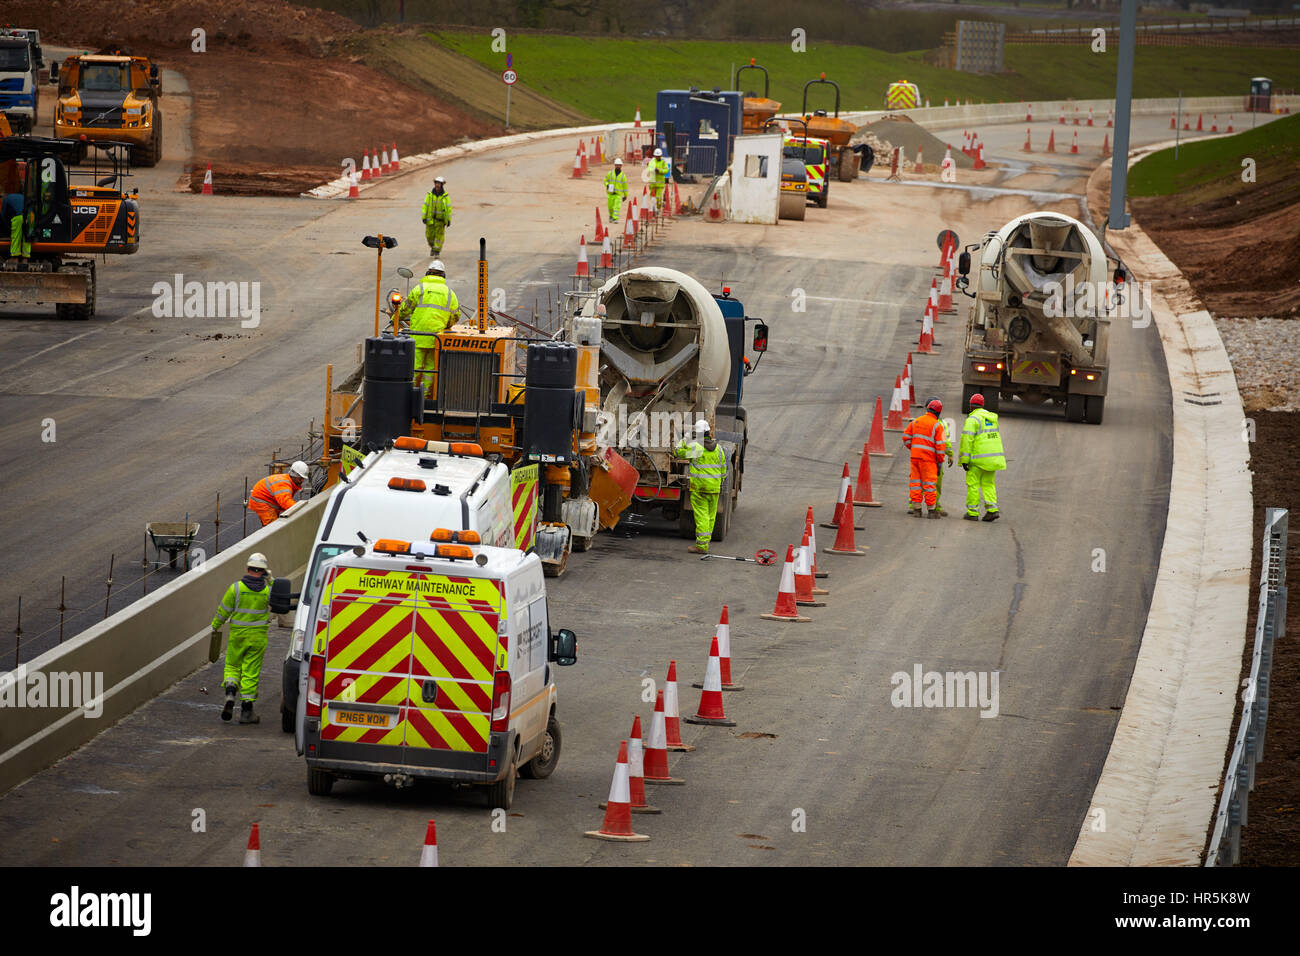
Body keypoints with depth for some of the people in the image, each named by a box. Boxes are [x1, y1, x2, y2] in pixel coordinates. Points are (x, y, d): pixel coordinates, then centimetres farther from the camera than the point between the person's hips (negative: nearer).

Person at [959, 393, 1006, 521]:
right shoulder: (991, 417, 12)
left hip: (978, 458, -7)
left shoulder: (972, 419, -11)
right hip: (993, 457, 7)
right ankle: (992, 509, -2)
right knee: (988, 483, 11)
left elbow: (967, 440, -17)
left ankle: (973, 512, 1)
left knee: (973, 484, 1)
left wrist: (964, 459, -16)